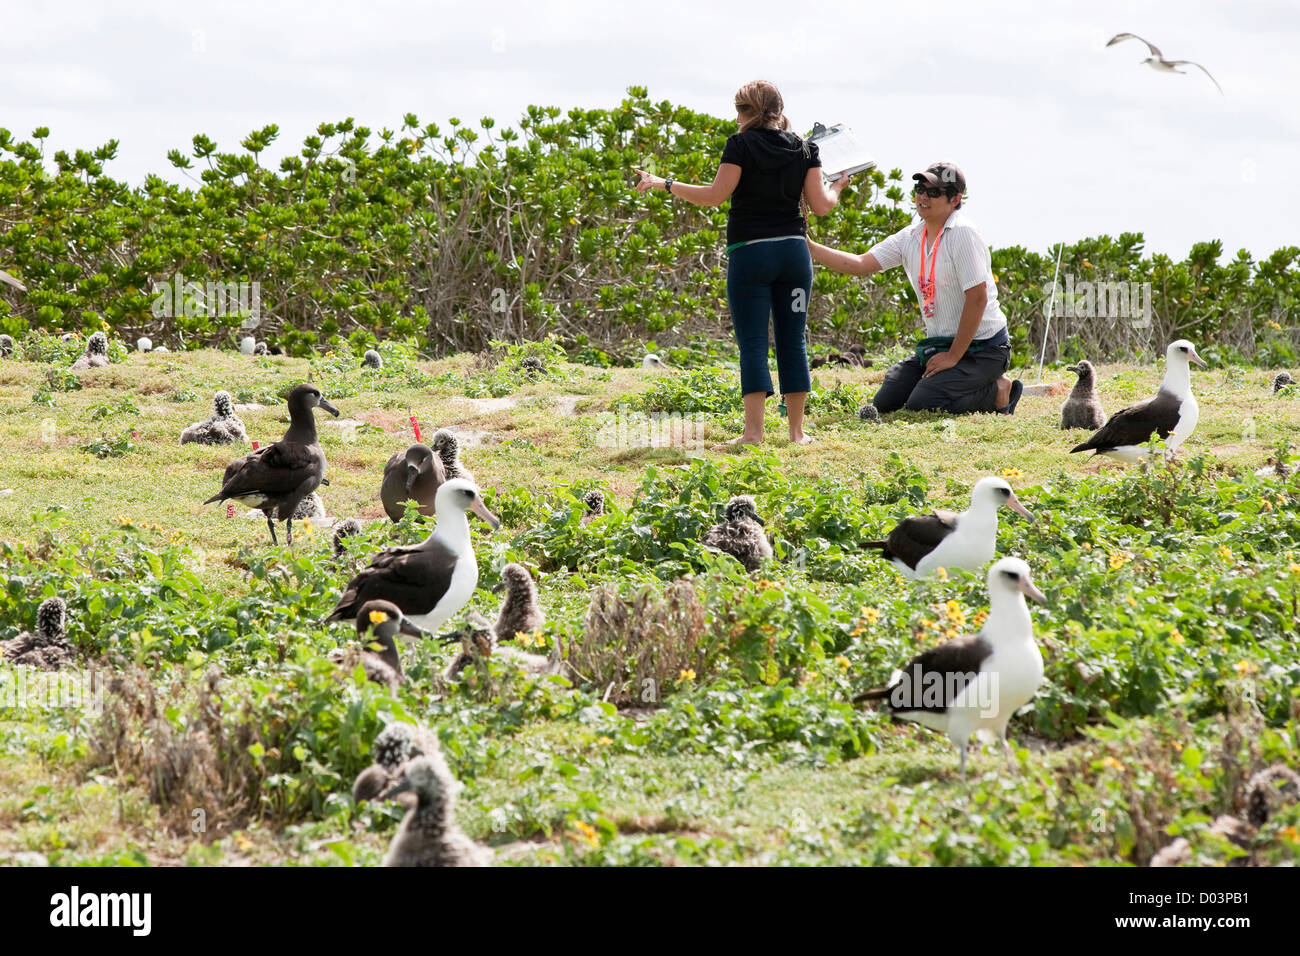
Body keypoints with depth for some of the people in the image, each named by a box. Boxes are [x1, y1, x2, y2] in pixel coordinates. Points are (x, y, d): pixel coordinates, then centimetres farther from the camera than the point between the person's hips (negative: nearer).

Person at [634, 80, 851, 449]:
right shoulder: (804, 148, 6)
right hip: (794, 251, 4)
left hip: (750, 252, -4)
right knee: (792, 341, 9)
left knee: (752, 344, -4)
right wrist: (838, 187, 24)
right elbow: (820, 205, 3)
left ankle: (753, 432, -12)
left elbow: (715, 195, -12)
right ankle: (797, 430, 10)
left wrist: (665, 184, -3)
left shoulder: (741, 145, -6)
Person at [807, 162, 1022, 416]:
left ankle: (998, 391, -3)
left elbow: (977, 299, -21)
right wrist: (809, 247, -11)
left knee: (920, 405, -23)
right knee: (883, 403, 3)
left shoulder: (963, 234, -18)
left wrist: (953, 357, -19)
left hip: (980, 347, -8)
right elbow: (860, 264, 1)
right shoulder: (910, 238, 5)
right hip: (938, 344, 8)